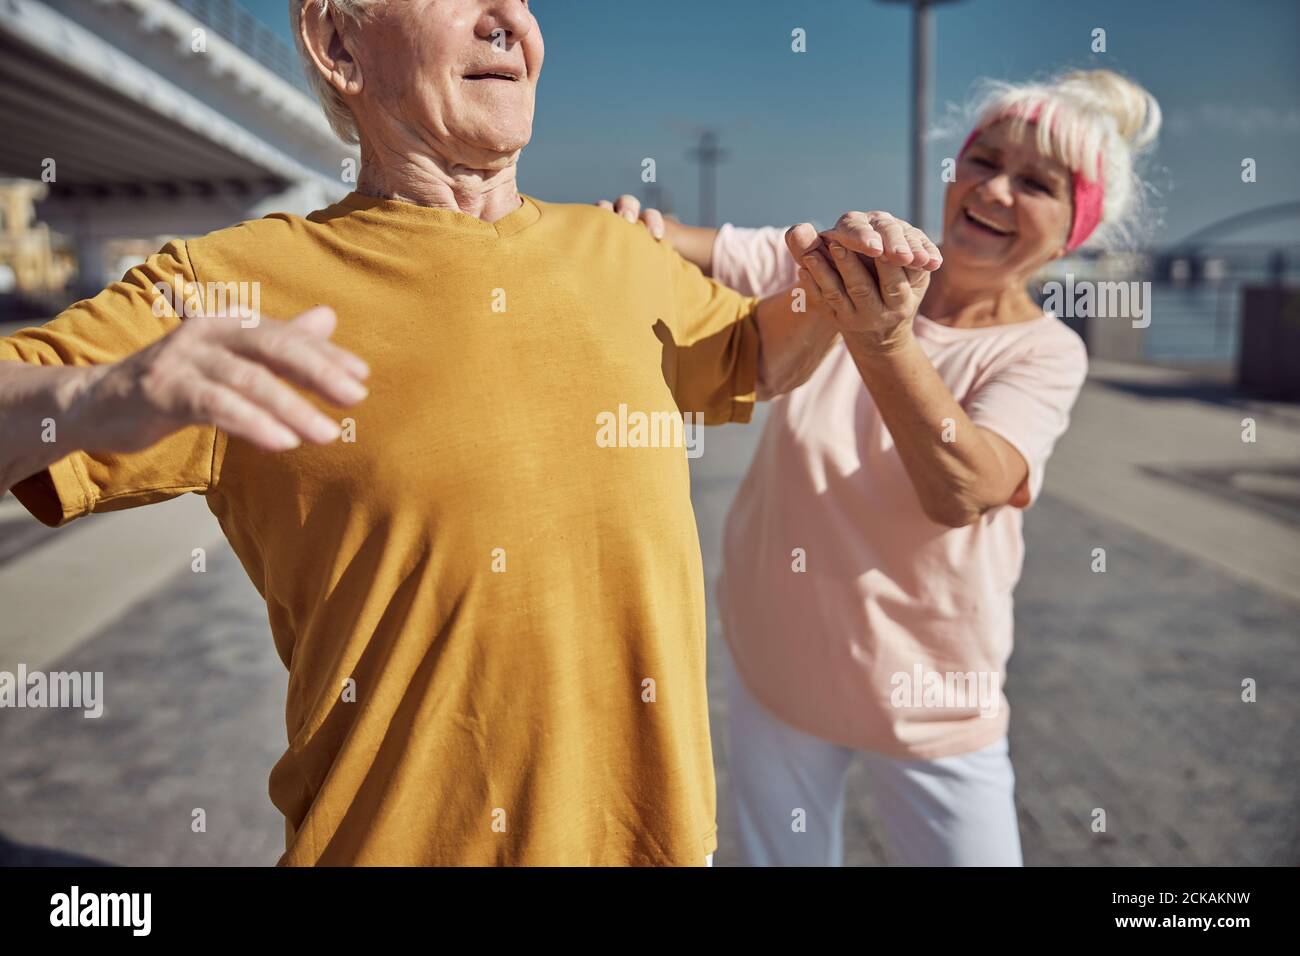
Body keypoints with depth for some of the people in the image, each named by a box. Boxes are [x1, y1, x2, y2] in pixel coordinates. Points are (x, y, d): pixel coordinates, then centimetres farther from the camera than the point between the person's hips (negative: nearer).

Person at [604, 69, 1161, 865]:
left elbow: (960, 491, -28)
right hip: (774, 659, 2)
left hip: (926, 693, -1)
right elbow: (708, 254, -15)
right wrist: (642, 227, -37)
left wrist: (883, 338, -43)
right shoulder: (849, 263, -5)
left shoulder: (1045, 352, -10)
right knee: (781, 854, 16)